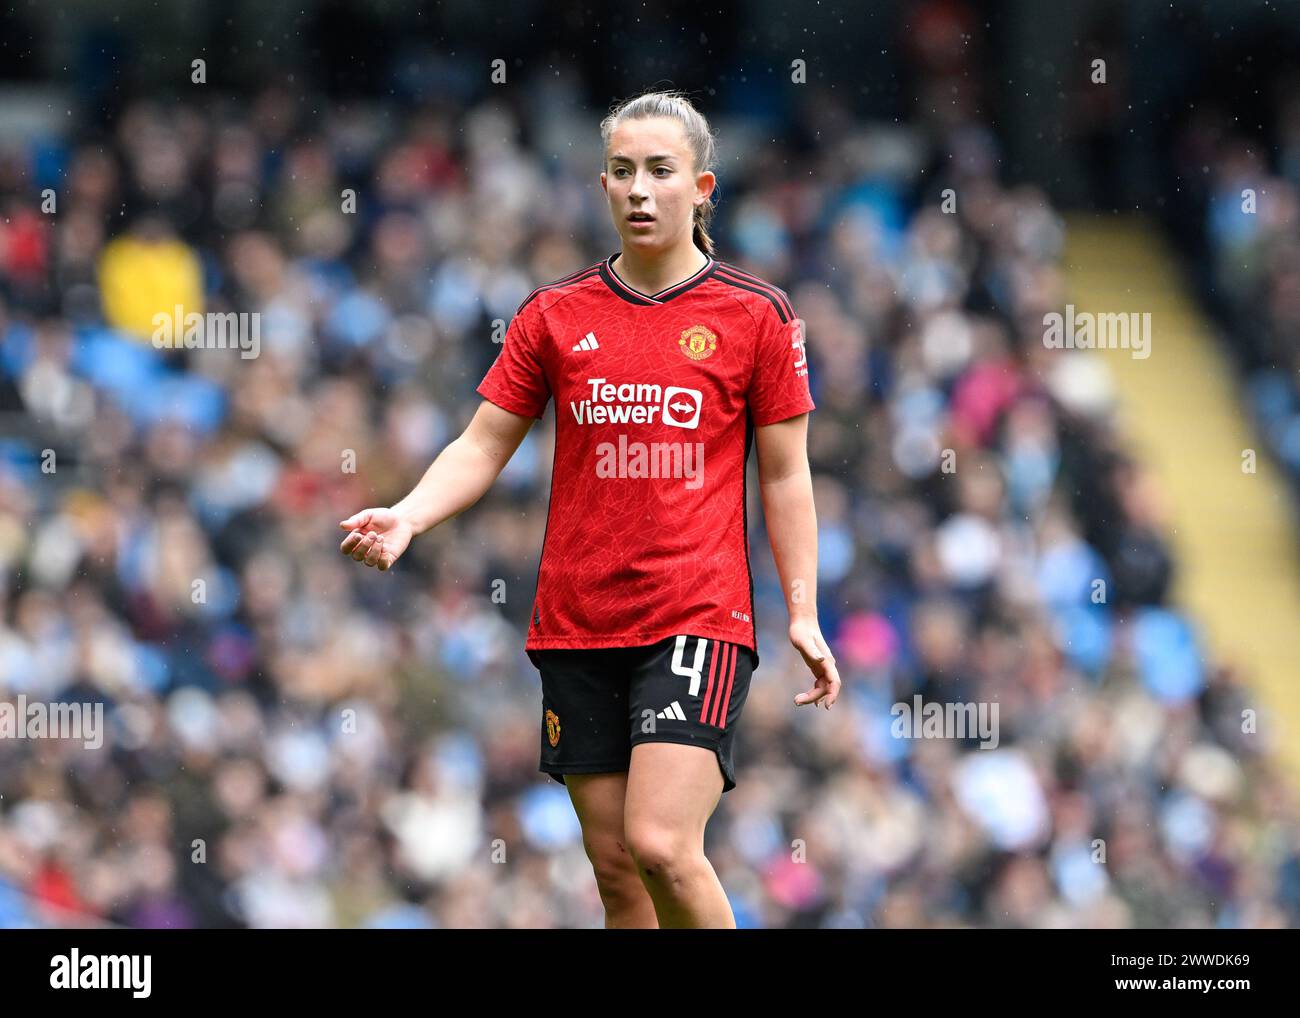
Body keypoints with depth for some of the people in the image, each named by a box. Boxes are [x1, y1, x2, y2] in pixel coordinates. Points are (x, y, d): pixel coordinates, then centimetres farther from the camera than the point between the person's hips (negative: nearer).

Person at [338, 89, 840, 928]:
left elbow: (785, 475, 4)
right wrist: (406, 519, -8)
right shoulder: (555, 315, 8)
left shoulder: (756, 315, 1)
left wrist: (804, 615, -1)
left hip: (701, 617, -4)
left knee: (660, 844, -19)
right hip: (577, 627, 4)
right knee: (614, 865, 4)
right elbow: (482, 448, 10)